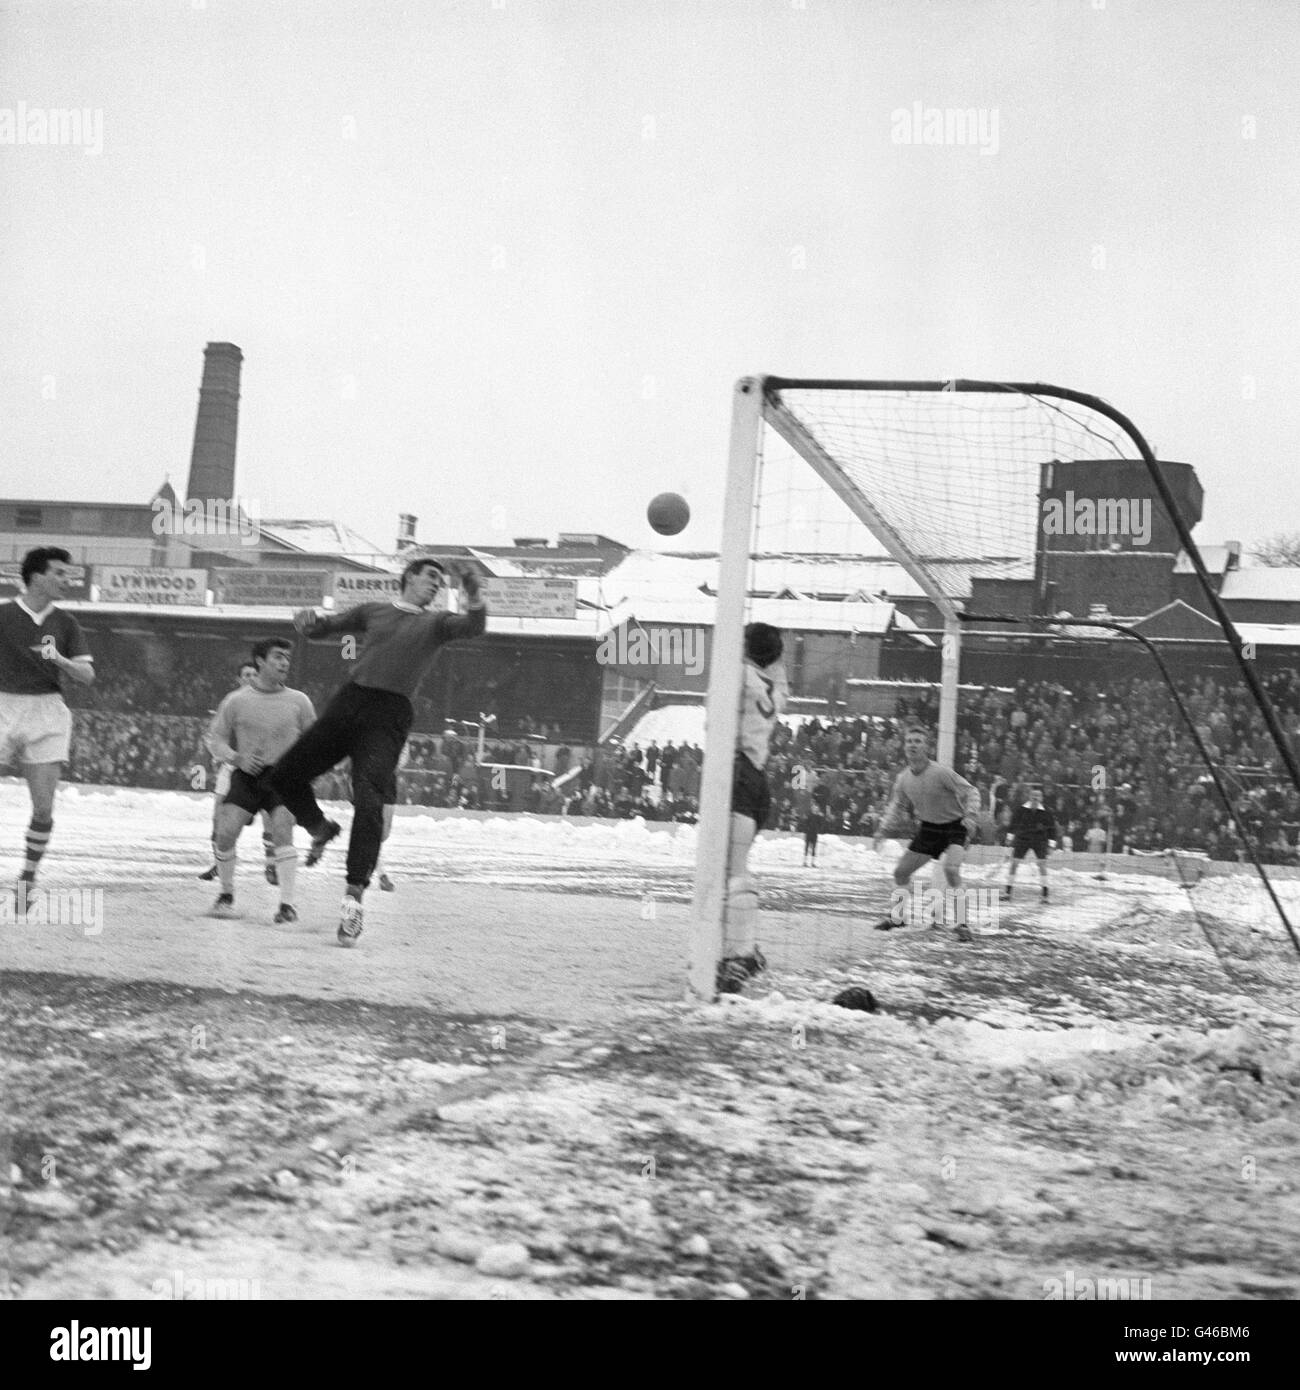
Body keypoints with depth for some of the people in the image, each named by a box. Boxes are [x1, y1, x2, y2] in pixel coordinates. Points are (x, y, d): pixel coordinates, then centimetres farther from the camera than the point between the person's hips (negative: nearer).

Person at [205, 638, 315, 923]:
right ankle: (226, 893, 14)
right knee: (225, 831, -11)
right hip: (246, 774, 0)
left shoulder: (298, 701, 2)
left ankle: (287, 904, -18)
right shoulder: (237, 701, -1)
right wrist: (236, 758, -11)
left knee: (282, 830, -20)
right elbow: (216, 738, 6)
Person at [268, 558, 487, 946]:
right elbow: (325, 627, 24)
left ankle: (353, 899, -16)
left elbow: (474, 627, -3)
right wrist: (310, 620, 0)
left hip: (389, 716, -3)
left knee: (369, 802, -18)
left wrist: (473, 597, -24)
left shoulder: (437, 624, 15)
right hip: (349, 700, 3)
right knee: (285, 775, 1)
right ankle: (320, 829, 29)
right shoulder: (374, 611, 21)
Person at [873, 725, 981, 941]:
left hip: (954, 827, -6)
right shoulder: (903, 778, -6)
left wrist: (970, 815, -33)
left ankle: (961, 922, -19)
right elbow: (897, 804, 13)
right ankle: (898, 916, 31)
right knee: (900, 871, 8)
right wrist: (883, 827, 4)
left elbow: (970, 792, -18)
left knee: (951, 868, -31)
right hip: (928, 828, 6)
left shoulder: (941, 773, -25)